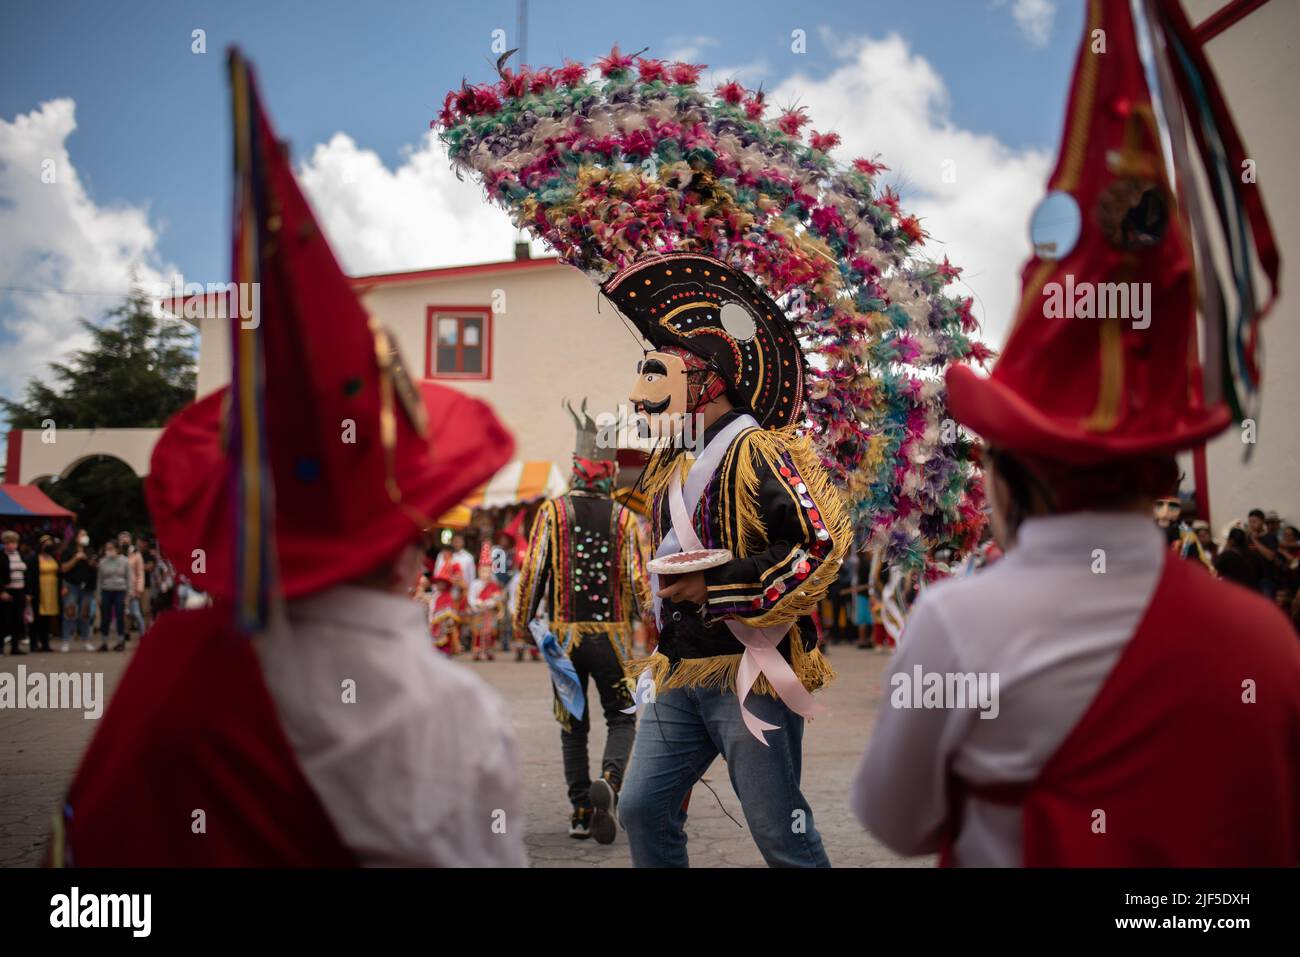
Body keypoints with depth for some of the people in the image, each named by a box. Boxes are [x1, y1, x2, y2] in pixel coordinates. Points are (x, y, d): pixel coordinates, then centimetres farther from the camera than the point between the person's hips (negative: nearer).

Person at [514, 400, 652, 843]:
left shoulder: (552, 512, -2)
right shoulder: (624, 518, -1)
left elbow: (533, 571, -4)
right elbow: (639, 579, -4)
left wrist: (522, 621, 8)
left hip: (564, 633, 1)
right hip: (611, 635, -1)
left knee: (573, 726, 11)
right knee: (621, 718, 10)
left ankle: (580, 811, 11)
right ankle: (609, 780, -18)